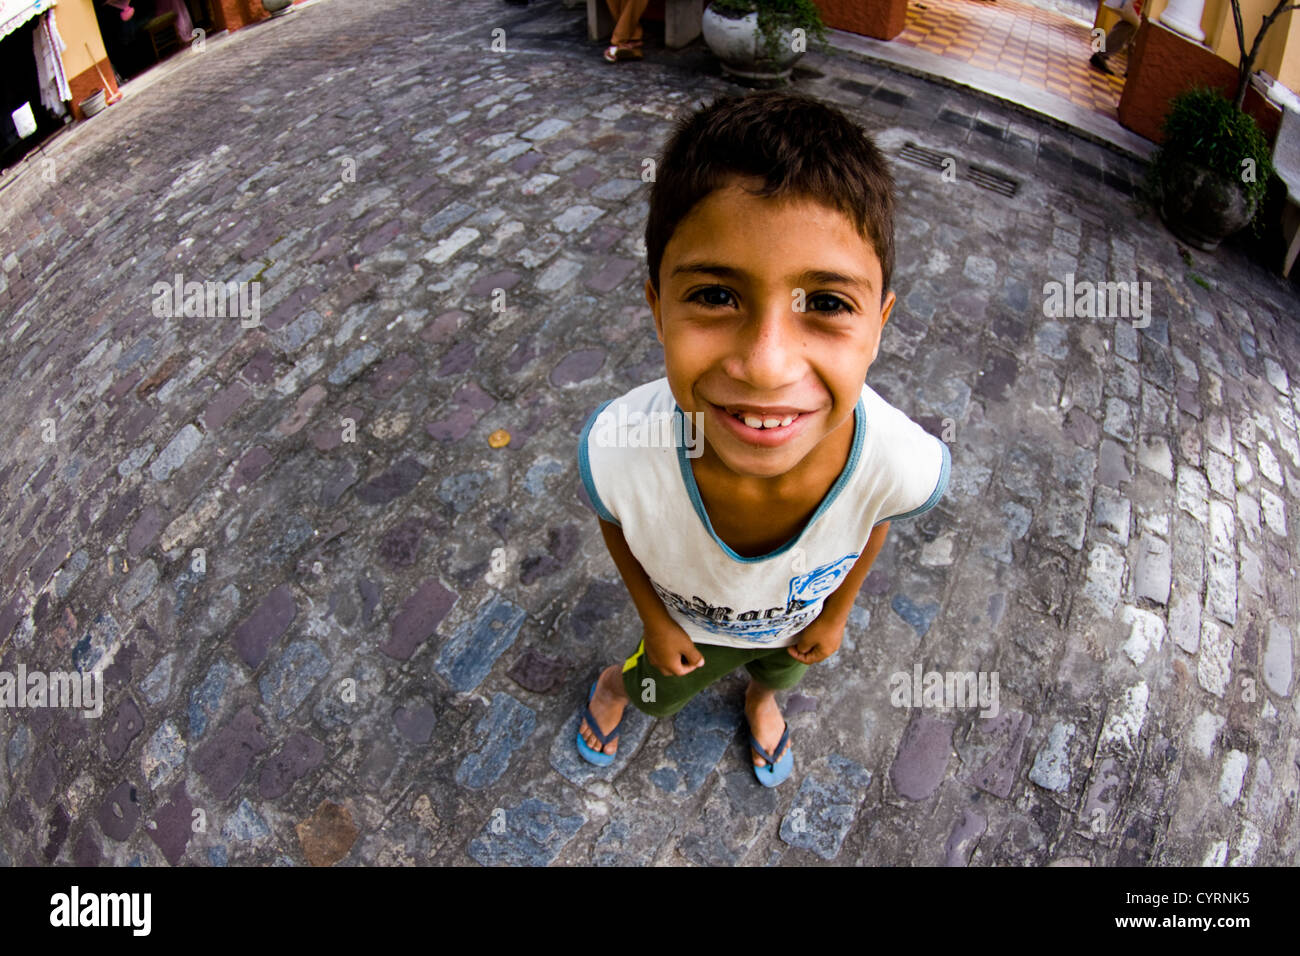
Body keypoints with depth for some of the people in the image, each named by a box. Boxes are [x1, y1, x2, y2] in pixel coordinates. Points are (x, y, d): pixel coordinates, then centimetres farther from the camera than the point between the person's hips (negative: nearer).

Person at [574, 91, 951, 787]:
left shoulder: (910, 464, -41)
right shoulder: (615, 450, -45)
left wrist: (837, 613, 1)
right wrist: (655, 620, -5)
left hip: (798, 621, 2)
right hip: (687, 622, -1)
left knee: (780, 671, 37)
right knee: (659, 694, 32)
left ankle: (761, 699, 73)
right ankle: (615, 683, 68)